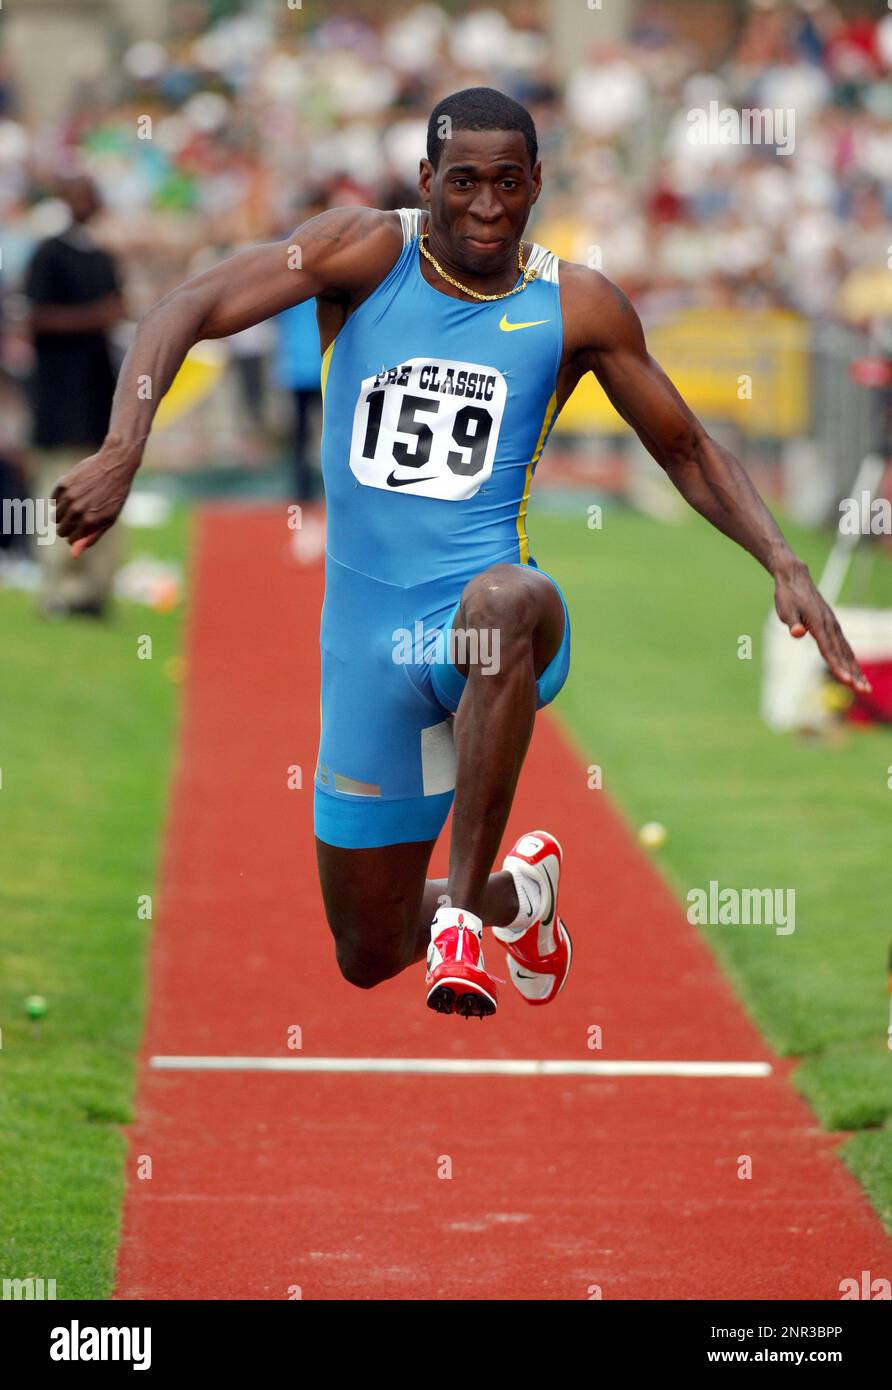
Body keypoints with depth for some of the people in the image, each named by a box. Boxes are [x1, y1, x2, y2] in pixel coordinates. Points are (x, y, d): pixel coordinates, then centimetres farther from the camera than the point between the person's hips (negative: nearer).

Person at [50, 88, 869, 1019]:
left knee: (506, 601, -43)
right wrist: (122, 453, -32)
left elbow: (689, 453, 13)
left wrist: (783, 566, -3)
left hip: (485, 603, -1)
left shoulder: (576, 308, 2)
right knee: (368, 958, 8)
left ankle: (463, 907, -34)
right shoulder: (366, 253, -3)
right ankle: (515, 892, 43)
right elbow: (193, 309, -15)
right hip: (368, 635, 2)